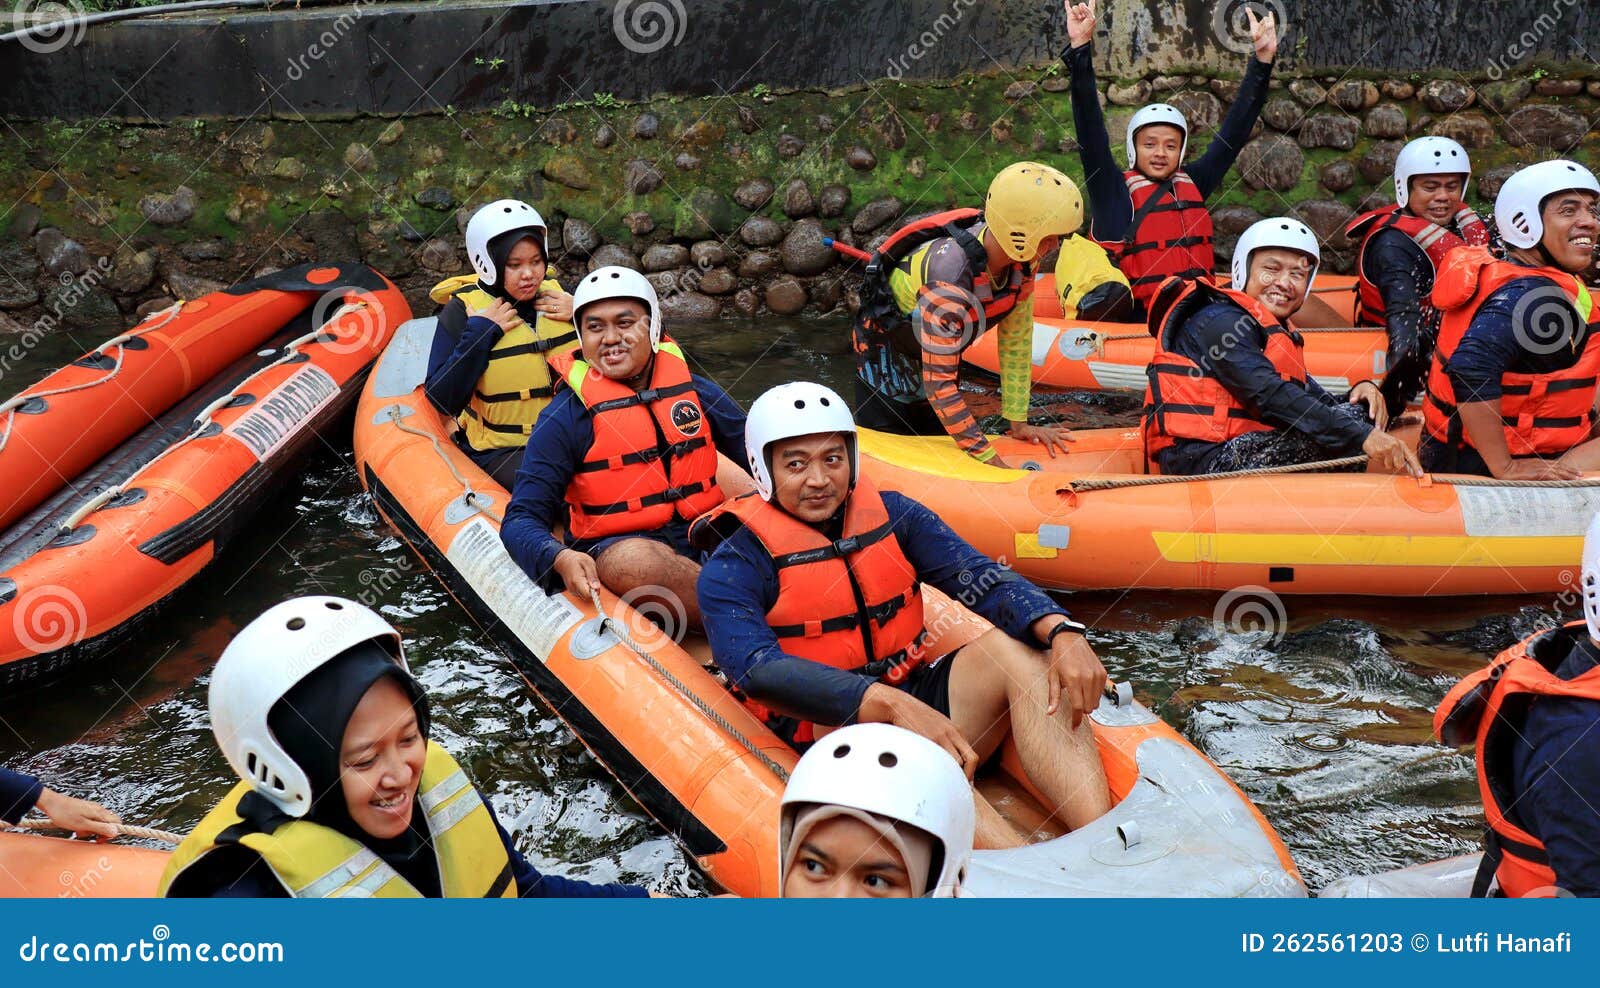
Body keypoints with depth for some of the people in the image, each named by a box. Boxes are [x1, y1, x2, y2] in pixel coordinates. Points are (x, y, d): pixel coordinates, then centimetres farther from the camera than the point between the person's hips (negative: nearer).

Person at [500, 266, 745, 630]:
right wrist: (560, 558, -28)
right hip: (616, 546, -4)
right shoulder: (567, 416, -2)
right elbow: (522, 520, -5)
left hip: (705, 533, 5)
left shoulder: (694, 390, 9)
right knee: (637, 560, -38)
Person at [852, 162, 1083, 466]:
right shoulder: (950, 275, -41)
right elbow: (938, 384, -36)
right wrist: (988, 459, -32)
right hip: (885, 349, -7)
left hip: (941, 350, 7)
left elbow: (1016, 340, -6)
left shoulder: (1022, 261, -19)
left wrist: (1018, 423, -6)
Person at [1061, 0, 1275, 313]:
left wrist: (1262, 59, 14)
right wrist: (1080, 49, -13)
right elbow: (1090, 129, -5)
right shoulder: (1113, 190, 4)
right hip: (1136, 319, -4)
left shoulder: (1192, 183, 17)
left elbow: (1234, 132, 18)